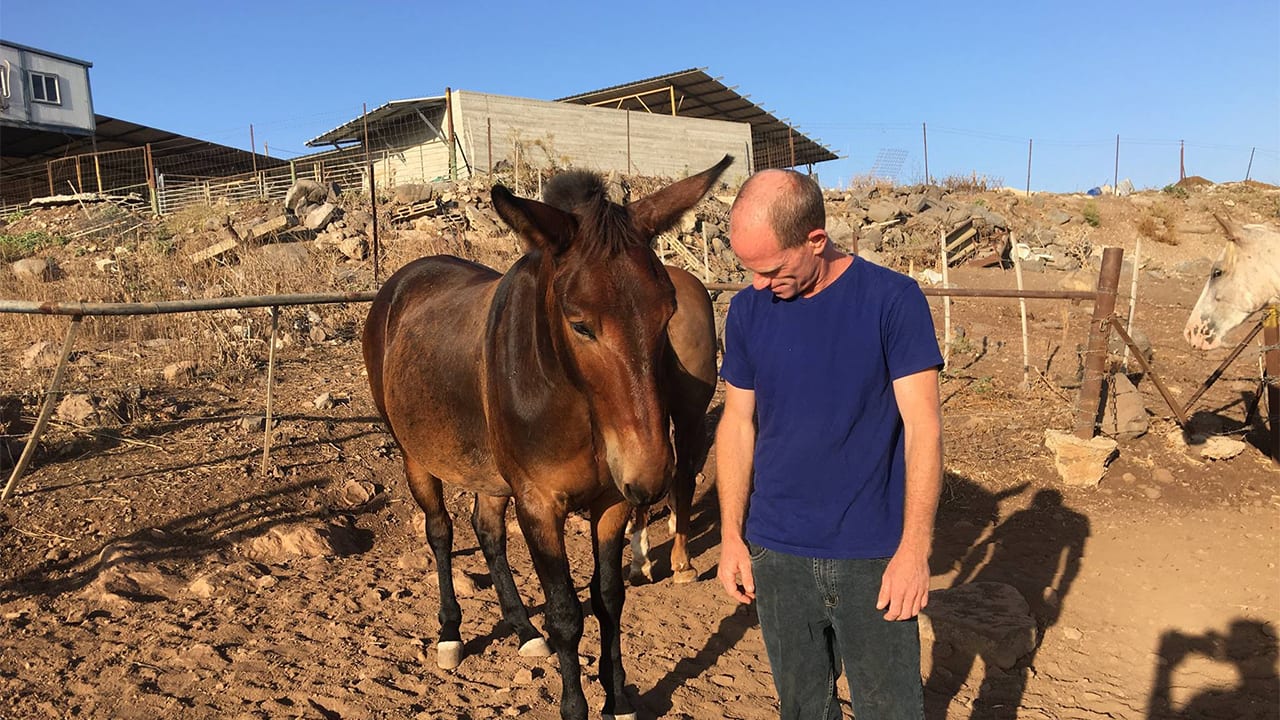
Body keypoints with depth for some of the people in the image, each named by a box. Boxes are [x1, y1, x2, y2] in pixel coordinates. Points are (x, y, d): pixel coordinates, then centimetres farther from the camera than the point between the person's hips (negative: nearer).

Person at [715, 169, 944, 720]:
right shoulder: (747, 310, -1)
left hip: (873, 556, -3)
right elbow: (738, 425, 4)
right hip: (776, 554, 3)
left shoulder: (892, 300, -11)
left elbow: (923, 426, -12)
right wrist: (732, 535, 3)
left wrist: (915, 549, -16)